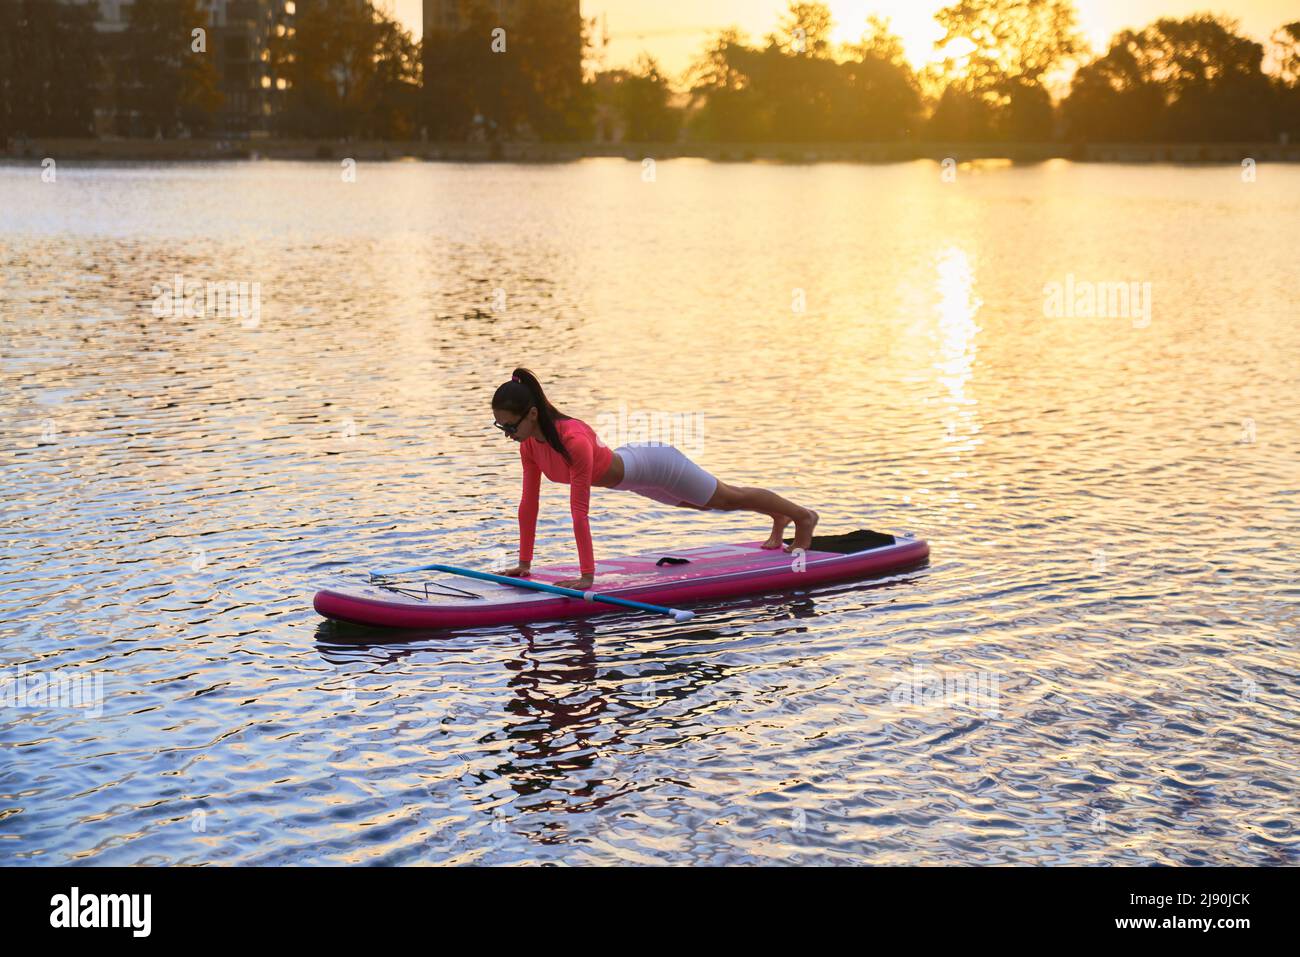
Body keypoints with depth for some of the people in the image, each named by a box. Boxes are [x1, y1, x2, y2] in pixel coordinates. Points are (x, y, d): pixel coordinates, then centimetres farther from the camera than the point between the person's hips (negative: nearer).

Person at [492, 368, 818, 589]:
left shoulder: (573, 439, -42)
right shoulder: (529, 443, -18)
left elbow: (579, 510, -41)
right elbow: (528, 503, -9)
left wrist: (587, 575, -39)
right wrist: (524, 562, -7)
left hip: (654, 464, -8)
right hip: (629, 461, 8)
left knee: (729, 498, 15)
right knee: (709, 503, 30)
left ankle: (803, 515, 41)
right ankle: (778, 517, 56)